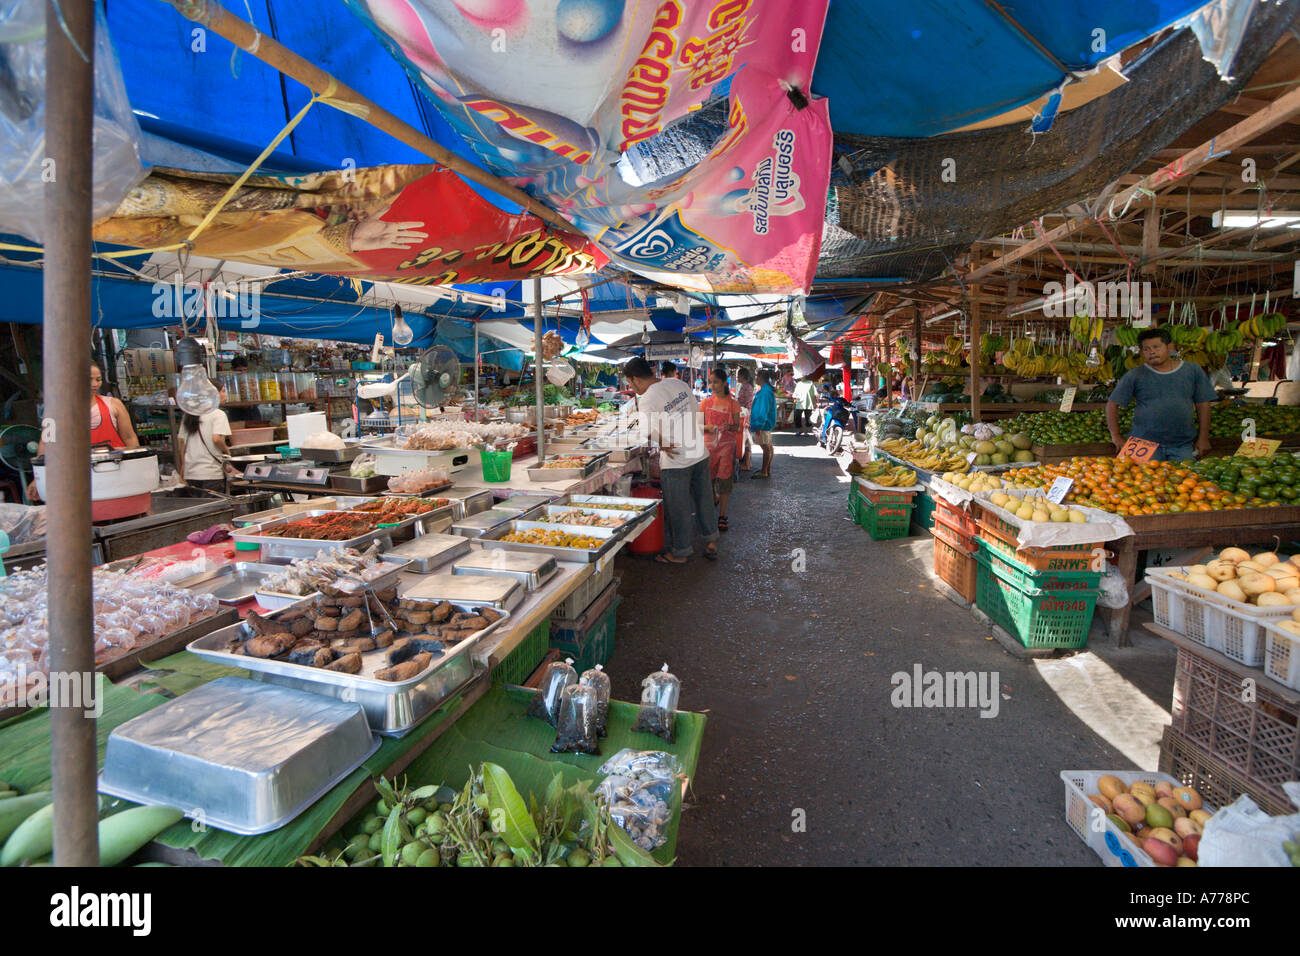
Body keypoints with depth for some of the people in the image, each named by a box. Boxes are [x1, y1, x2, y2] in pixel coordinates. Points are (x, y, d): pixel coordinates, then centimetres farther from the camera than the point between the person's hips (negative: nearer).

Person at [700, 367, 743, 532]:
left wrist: (729, 427, -20)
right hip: (709, 443, 2)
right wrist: (708, 428, -16)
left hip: (727, 444, -2)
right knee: (707, 477, 7)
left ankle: (722, 516, 8)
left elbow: (738, 427, 2)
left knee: (725, 479, -2)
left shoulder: (733, 403, -1)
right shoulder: (705, 403, 3)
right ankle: (714, 497, 42)